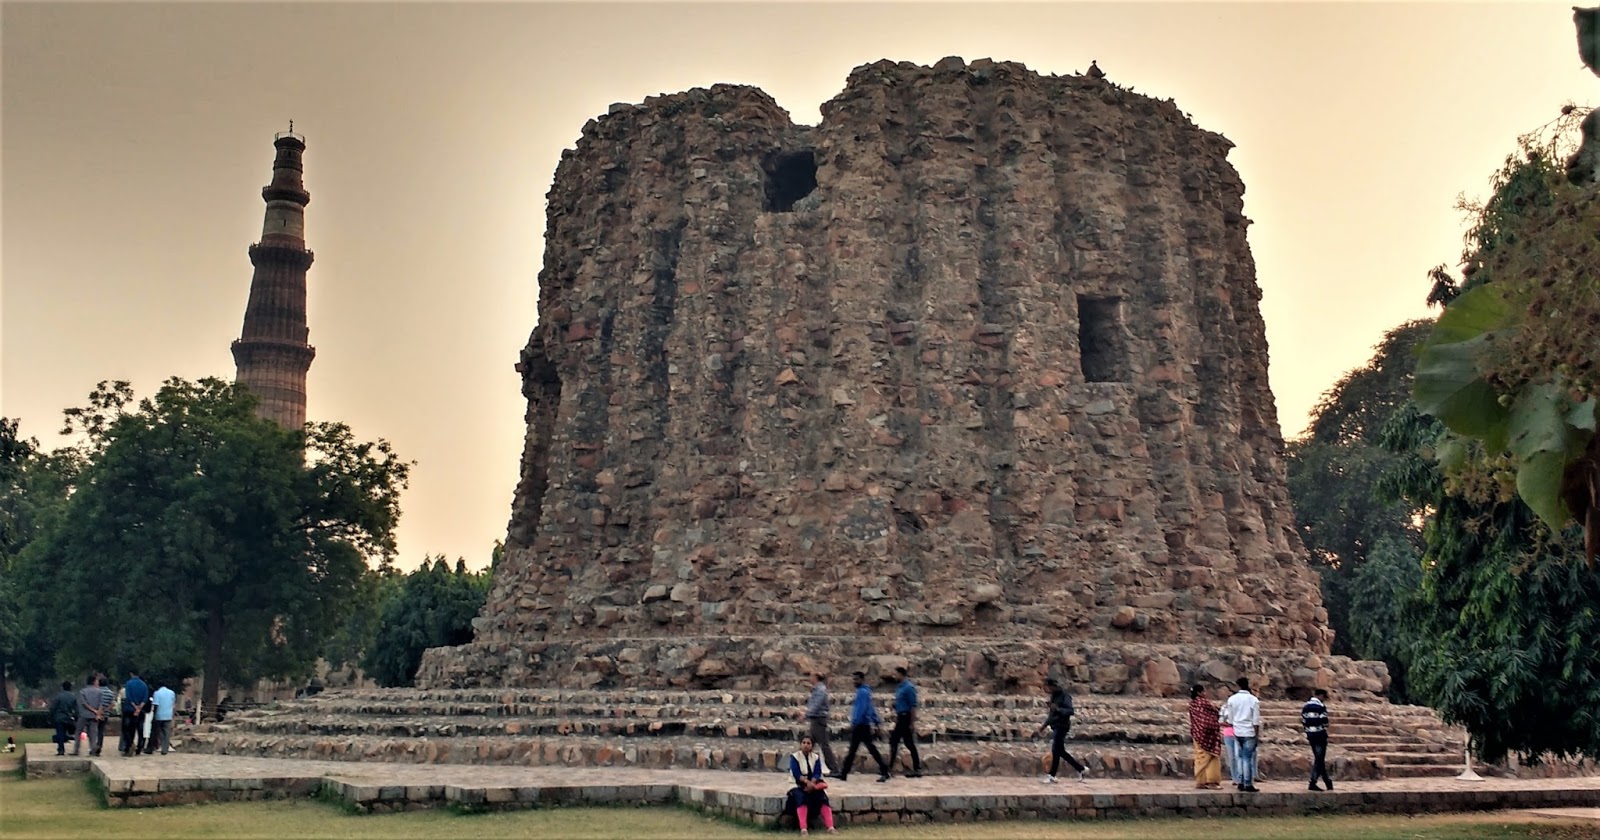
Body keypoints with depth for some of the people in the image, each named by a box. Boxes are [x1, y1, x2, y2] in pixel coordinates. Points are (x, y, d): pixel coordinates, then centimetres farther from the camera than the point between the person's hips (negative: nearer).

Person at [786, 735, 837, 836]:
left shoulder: (816, 757, 8)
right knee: (801, 798, -35)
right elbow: (796, 773, -16)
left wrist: (811, 783, -26)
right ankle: (803, 829, -44)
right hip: (798, 785, -3)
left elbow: (817, 773, -6)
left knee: (823, 797, -25)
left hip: (813, 784, 3)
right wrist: (807, 782, -32)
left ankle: (830, 827, -30)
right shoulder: (794, 757, -3)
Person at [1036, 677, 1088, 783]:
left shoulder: (1065, 695, -11)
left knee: (1056, 750, -10)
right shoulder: (1054, 696, 16)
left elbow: (1070, 710, -20)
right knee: (1061, 751, 10)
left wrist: (1058, 709, -34)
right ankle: (1082, 769, 20)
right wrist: (1044, 726, 24)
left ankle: (1051, 776, -7)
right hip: (1056, 726, 9)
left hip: (1062, 726, -9)